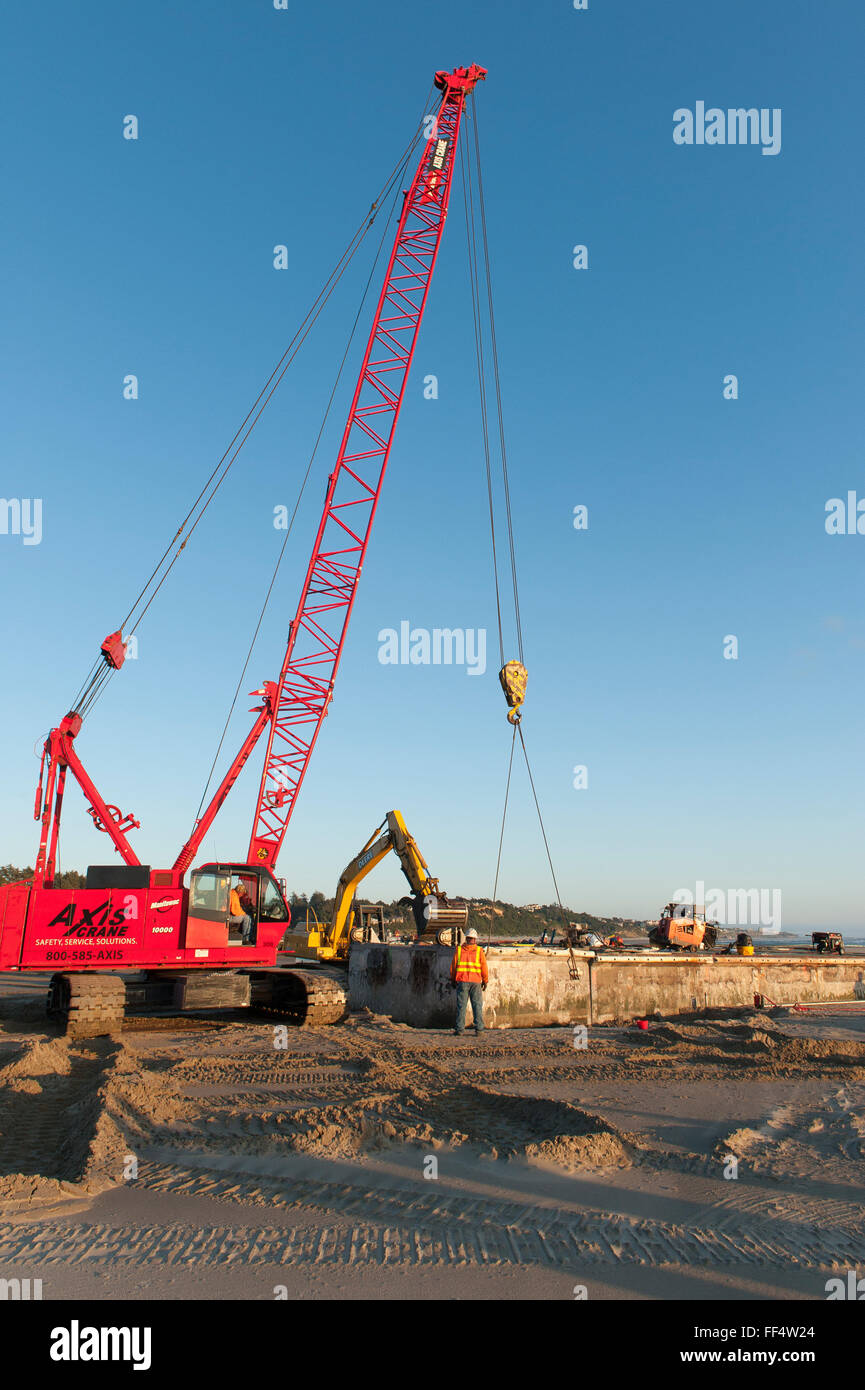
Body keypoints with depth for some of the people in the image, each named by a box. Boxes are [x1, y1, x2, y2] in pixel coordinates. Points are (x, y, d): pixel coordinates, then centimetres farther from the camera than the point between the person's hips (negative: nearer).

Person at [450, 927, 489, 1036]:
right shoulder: (479, 951, 1)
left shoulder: (458, 950, 4)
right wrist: (485, 981, 10)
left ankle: (460, 1029, 1)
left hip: (462, 981, 1)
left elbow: (453, 966, 5)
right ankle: (479, 1029, 2)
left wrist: (453, 980, 15)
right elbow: (484, 967, 0)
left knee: (461, 1005, 4)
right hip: (475, 982, -1)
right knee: (477, 1005, 5)